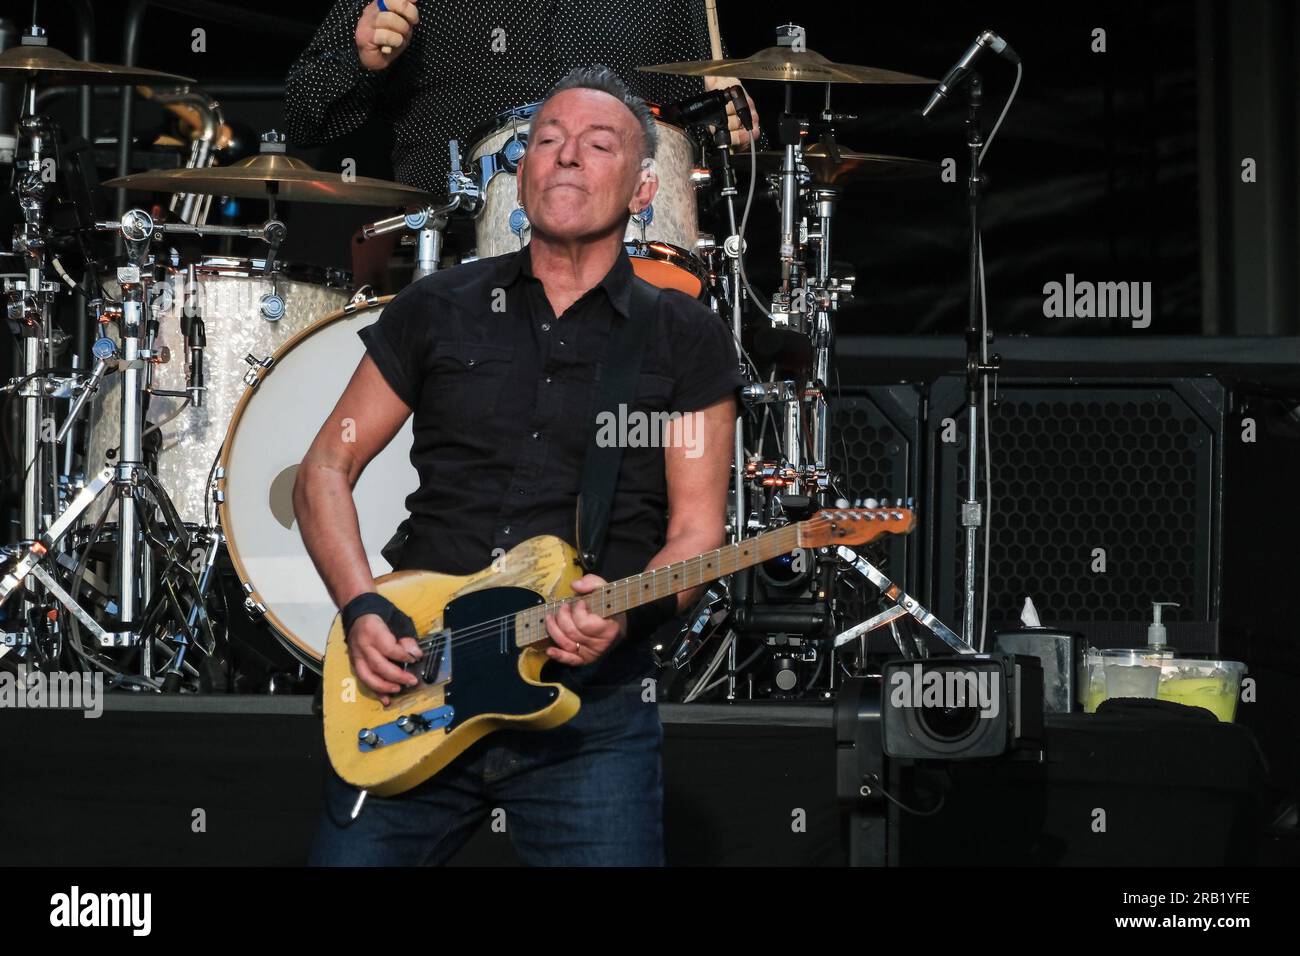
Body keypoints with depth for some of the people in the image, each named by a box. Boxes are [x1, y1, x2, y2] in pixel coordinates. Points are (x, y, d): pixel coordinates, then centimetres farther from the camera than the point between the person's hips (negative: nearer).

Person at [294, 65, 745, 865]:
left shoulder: (687, 340, 6)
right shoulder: (436, 311, 10)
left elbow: (697, 530, 2)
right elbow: (327, 469, 12)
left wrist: (629, 614, -19)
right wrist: (364, 609, -4)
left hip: (592, 705, -2)